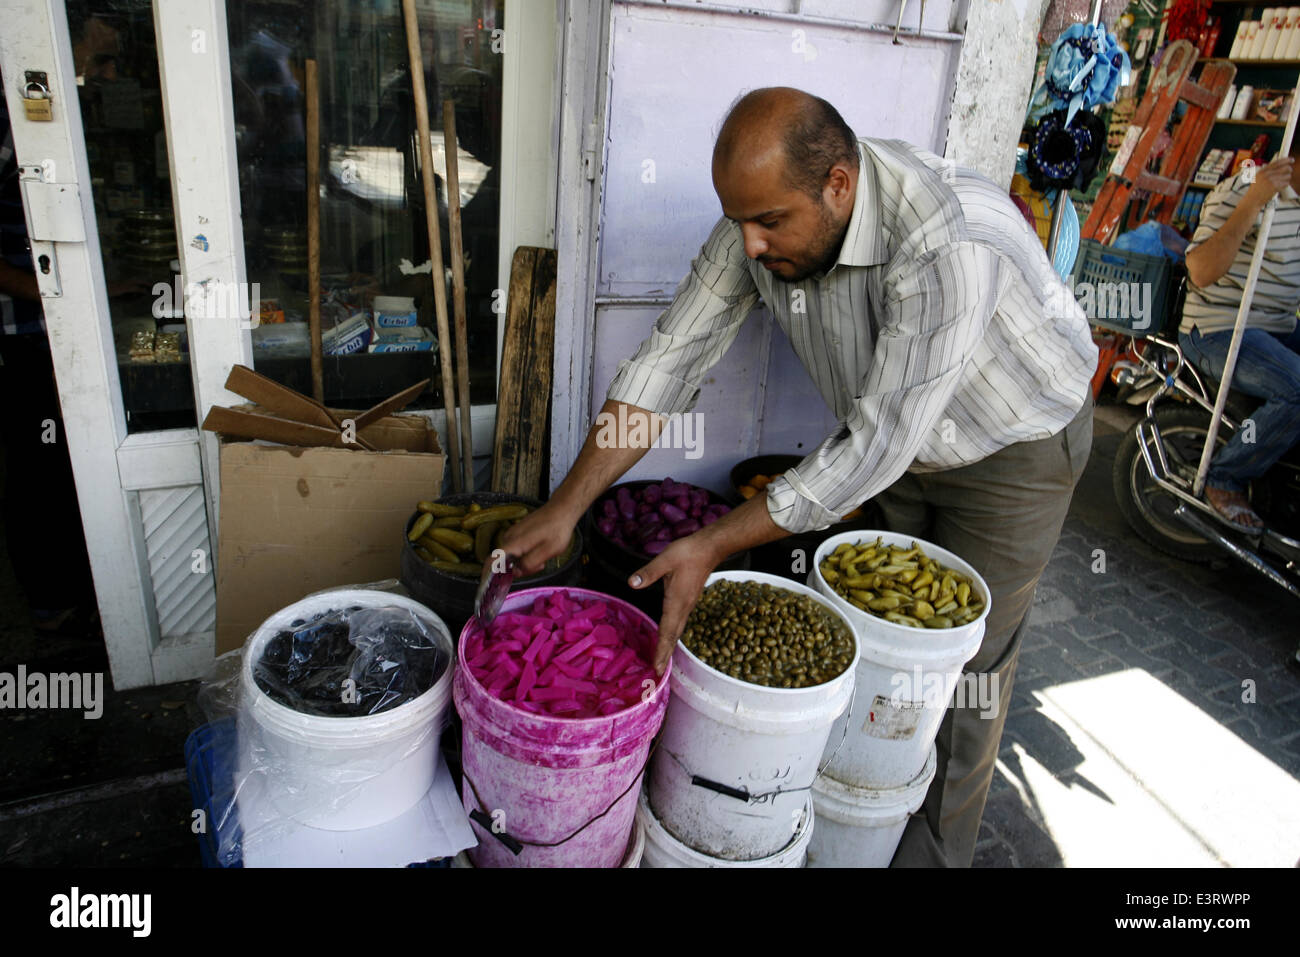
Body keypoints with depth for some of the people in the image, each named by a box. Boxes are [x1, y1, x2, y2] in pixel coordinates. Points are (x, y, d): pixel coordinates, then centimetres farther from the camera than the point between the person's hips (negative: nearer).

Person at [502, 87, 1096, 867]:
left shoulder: (948, 247, -41)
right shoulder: (764, 216, -20)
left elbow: (875, 448, -37)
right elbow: (671, 359, -17)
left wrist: (715, 545, -36)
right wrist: (566, 508, -21)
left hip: (1016, 448, -5)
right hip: (901, 439, 6)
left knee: (965, 665, 7)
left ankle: (938, 846, 31)